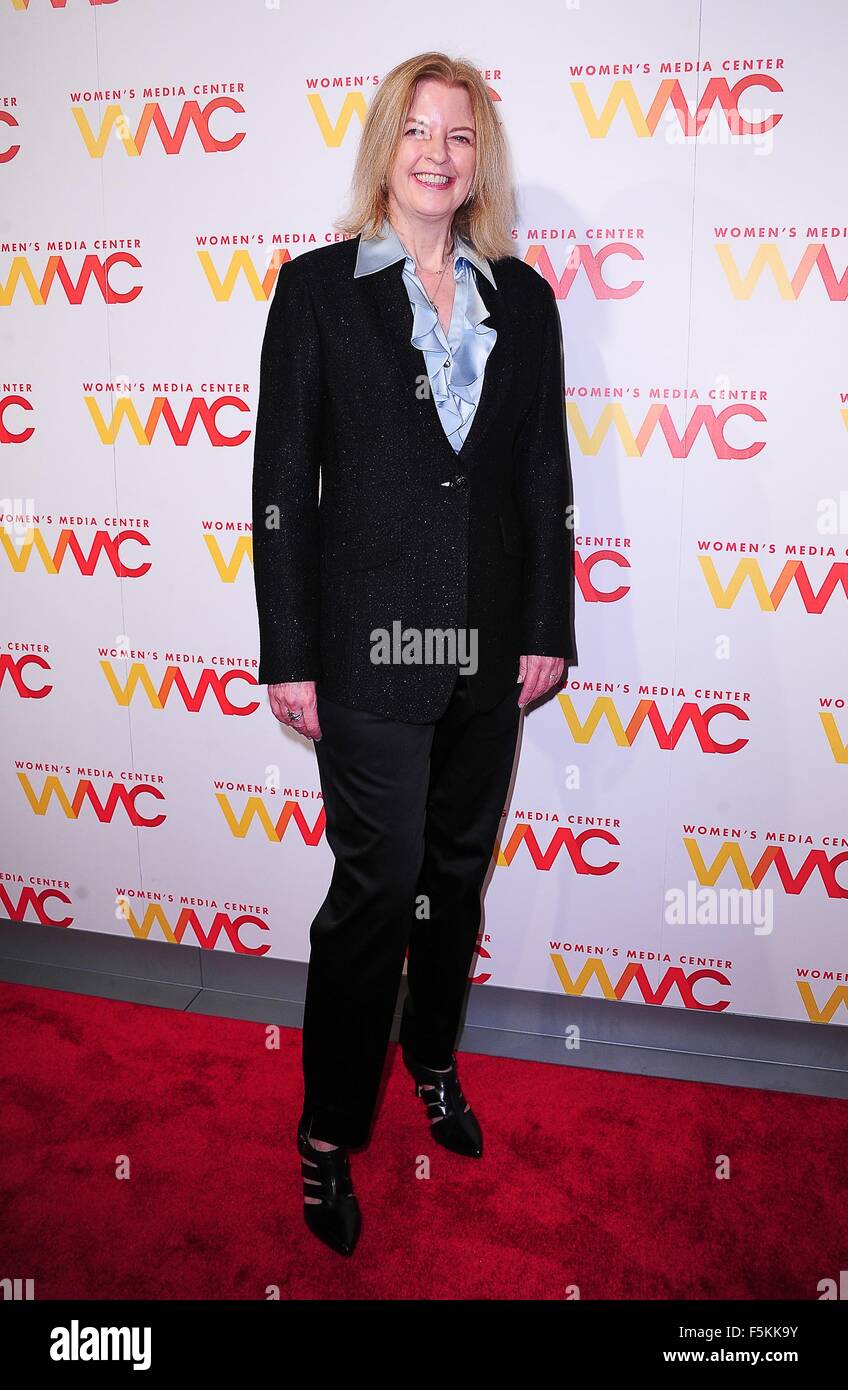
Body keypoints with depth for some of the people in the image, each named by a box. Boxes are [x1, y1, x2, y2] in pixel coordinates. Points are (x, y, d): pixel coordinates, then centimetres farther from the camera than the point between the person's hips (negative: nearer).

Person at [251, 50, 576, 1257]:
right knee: (378, 885, 0)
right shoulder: (317, 289, -1)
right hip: (371, 638, -4)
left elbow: (544, 476, 9)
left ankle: (433, 1058, 40)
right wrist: (288, 657, -8)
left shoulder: (523, 297, 8)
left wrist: (548, 628, 4)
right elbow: (282, 481, -5)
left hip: (492, 639, 4)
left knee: (459, 868, 16)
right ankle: (328, 1134, 20)